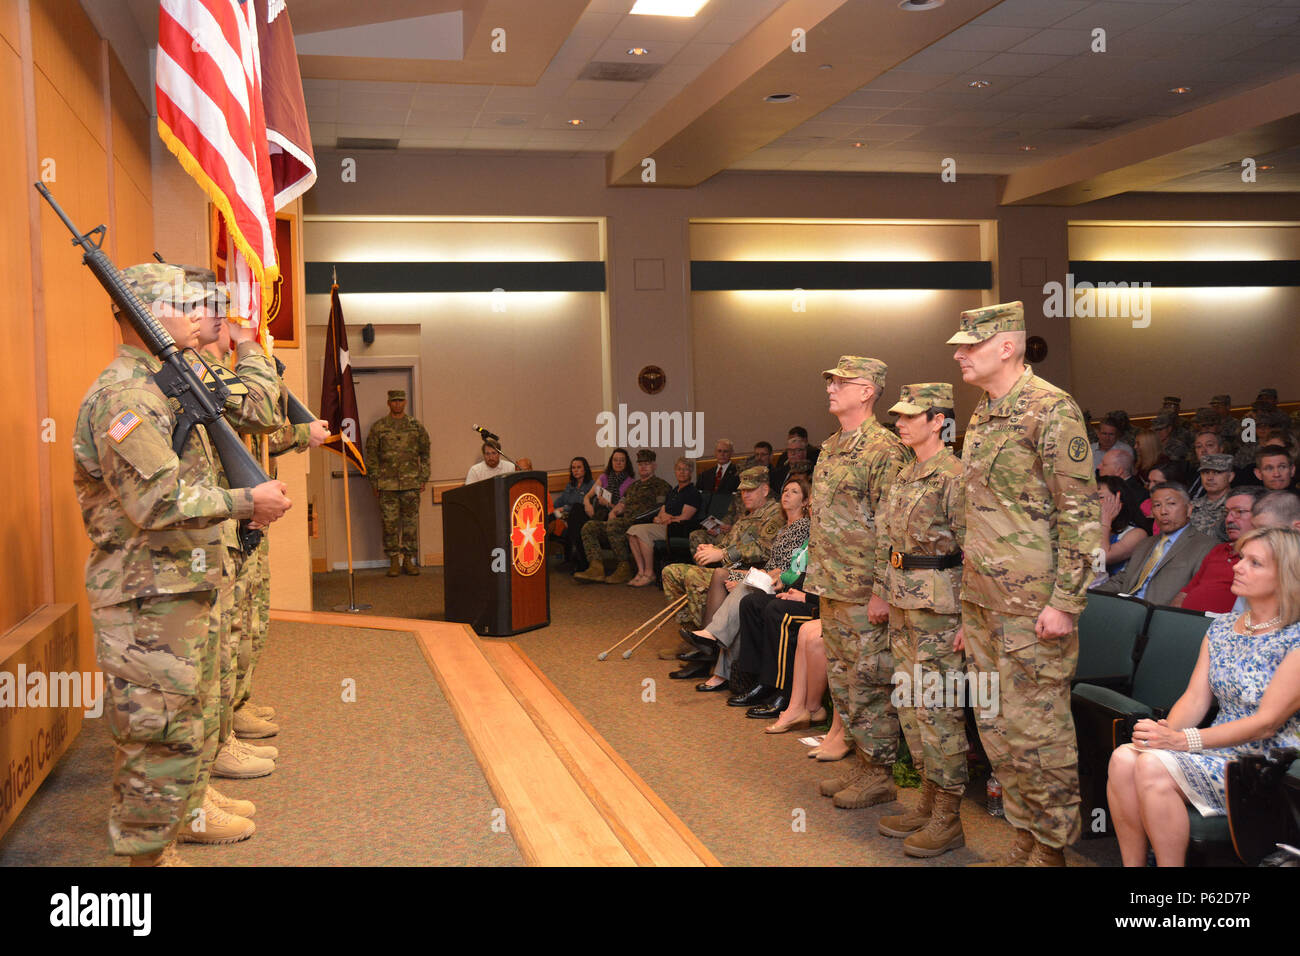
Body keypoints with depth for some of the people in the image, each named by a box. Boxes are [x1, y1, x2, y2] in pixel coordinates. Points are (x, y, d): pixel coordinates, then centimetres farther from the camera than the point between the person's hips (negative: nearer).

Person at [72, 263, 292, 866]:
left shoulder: (170, 386, 14)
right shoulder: (123, 396, -19)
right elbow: (160, 502, -27)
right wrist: (248, 502, -20)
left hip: (191, 589, 10)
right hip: (149, 600, -10)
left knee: (198, 717, 24)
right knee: (161, 736, -1)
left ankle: (188, 806, 41)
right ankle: (151, 854, 13)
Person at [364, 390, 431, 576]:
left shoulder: (416, 426, 8)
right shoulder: (378, 427, 4)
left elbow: (425, 454, 11)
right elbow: (371, 456, 5)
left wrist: (423, 479, 5)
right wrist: (374, 482, 0)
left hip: (411, 483, 1)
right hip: (387, 483, -1)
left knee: (411, 522, 4)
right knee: (389, 523, -1)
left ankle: (409, 560, 12)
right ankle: (394, 561, 7)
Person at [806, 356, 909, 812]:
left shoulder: (884, 450, -14)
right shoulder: (830, 448, 14)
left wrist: (881, 590, -20)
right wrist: (815, 573, 18)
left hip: (864, 592, -9)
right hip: (832, 588, 9)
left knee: (869, 683, 0)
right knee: (842, 678, 15)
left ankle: (880, 773, 12)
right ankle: (863, 761, 27)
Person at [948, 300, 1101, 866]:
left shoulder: (1051, 409, -12)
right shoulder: (981, 415, 14)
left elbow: (1082, 514, -15)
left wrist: (1065, 602, -18)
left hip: (1032, 603, -9)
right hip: (984, 599, 9)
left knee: (1034, 729, -1)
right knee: (995, 727, 14)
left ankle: (1051, 849, 15)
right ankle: (1026, 840, 28)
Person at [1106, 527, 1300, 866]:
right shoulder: (1221, 628, 12)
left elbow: (1267, 722, -16)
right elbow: (1195, 698, 8)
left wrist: (1183, 740, -23)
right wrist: (1166, 733, -15)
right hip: (1220, 749, 6)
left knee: (1154, 765, -29)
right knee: (1124, 758, -22)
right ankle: (1132, 865, -11)